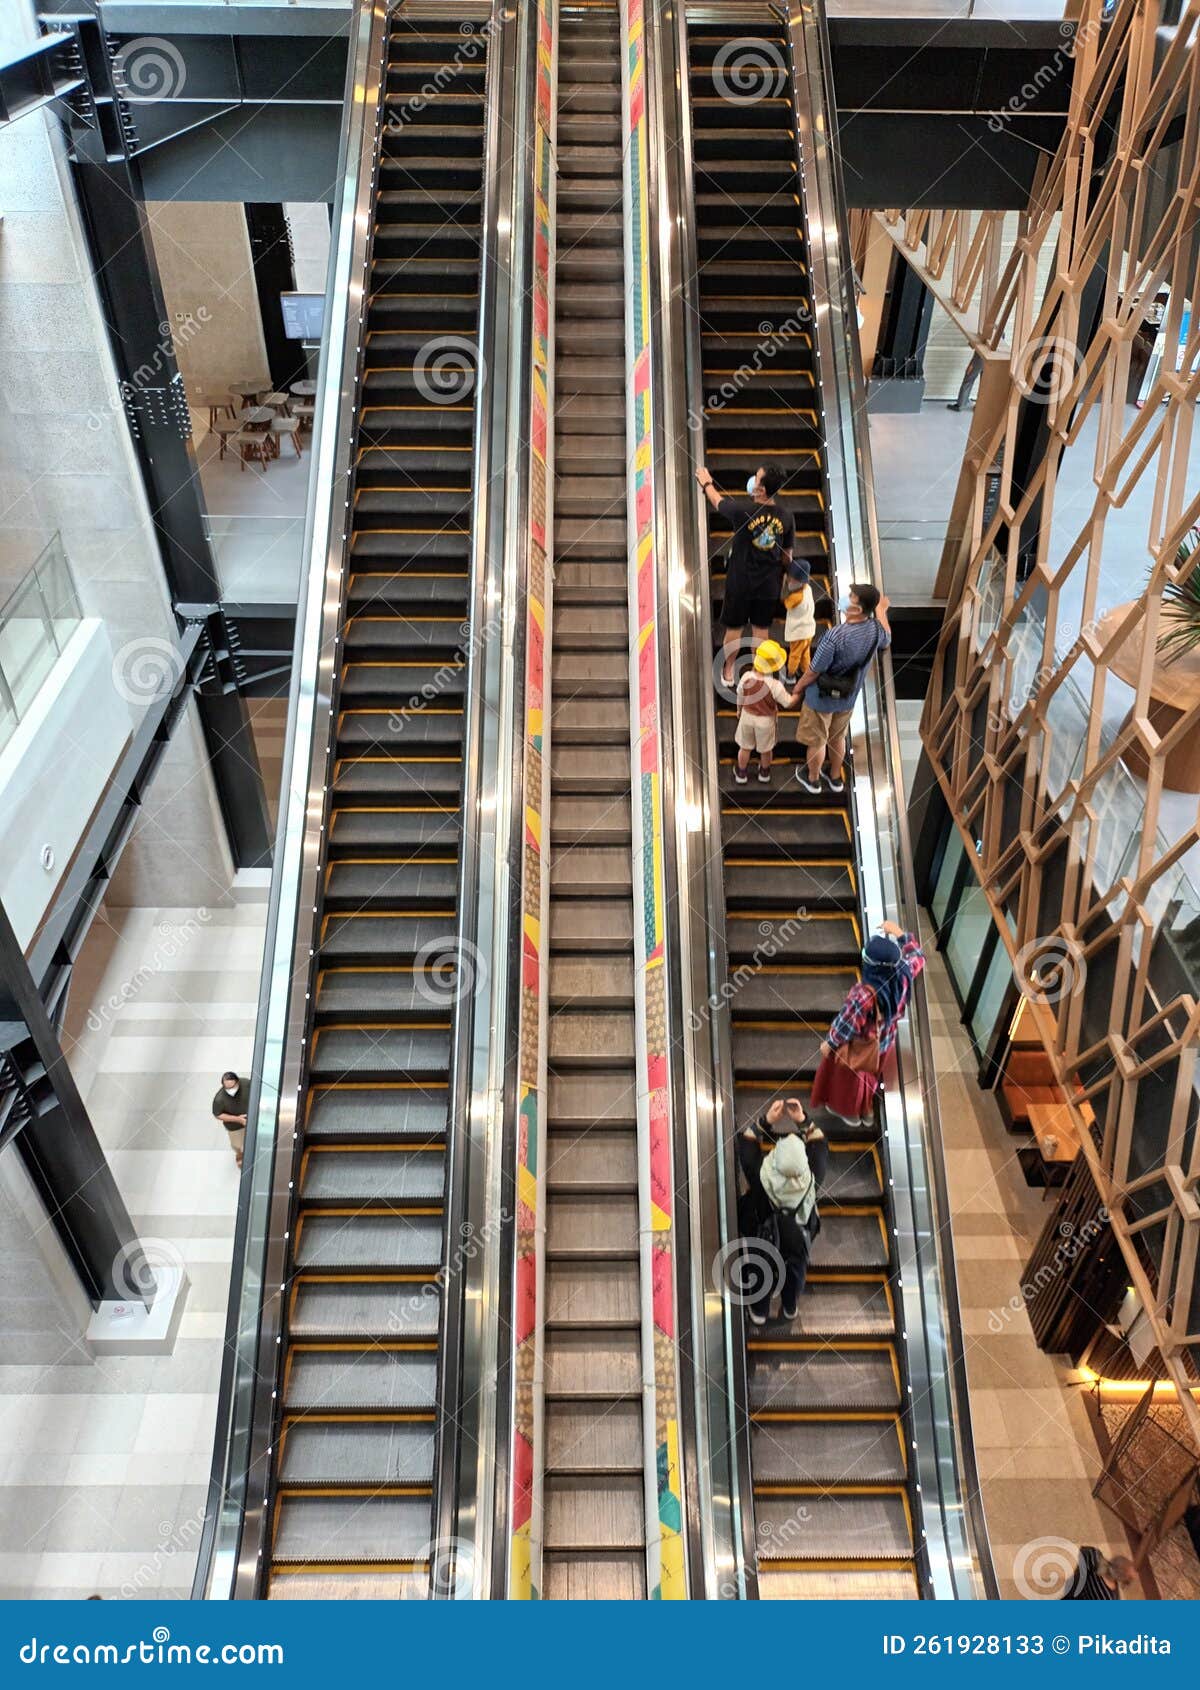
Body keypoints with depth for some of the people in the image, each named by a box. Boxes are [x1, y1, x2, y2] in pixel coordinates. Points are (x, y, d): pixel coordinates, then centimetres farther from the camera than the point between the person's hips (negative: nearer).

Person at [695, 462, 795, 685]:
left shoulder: (743, 511, -21)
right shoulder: (786, 516, -9)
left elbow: (718, 502, 0)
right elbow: (787, 554, 3)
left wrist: (707, 483, 21)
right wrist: (781, 577, 20)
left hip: (740, 583, -3)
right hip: (769, 585, 3)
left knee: (734, 629, 15)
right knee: (761, 630, 17)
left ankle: (727, 672, 31)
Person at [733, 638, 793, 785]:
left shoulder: (746, 677, -24)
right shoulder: (775, 685, -33)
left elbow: (740, 697, -7)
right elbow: (788, 702, -19)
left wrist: (739, 710, 12)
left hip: (747, 717, 2)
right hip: (766, 721, -2)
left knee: (745, 747, 24)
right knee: (765, 749, 23)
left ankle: (741, 774, 42)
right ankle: (764, 774, 46)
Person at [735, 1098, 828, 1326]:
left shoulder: (760, 1176, -42)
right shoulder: (812, 1179, -39)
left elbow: (745, 1142, -25)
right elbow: (819, 1145, -20)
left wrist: (766, 1120, -30)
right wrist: (802, 1121, -27)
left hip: (764, 1238, -1)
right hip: (799, 1239, 1)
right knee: (796, 1272, 31)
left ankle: (759, 1311, 50)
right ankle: (790, 1308, 54)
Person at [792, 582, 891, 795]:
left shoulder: (835, 636, -36)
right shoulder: (876, 629, -17)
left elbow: (814, 671, -24)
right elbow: (886, 643, 11)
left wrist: (798, 686, -4)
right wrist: (881, 611, 23)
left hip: (822, 698, -6)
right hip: (848, 698, 6)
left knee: (817, 741, 18)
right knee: (838, 738, 28)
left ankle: (812, 779, 40)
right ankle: (835, 778, 47)